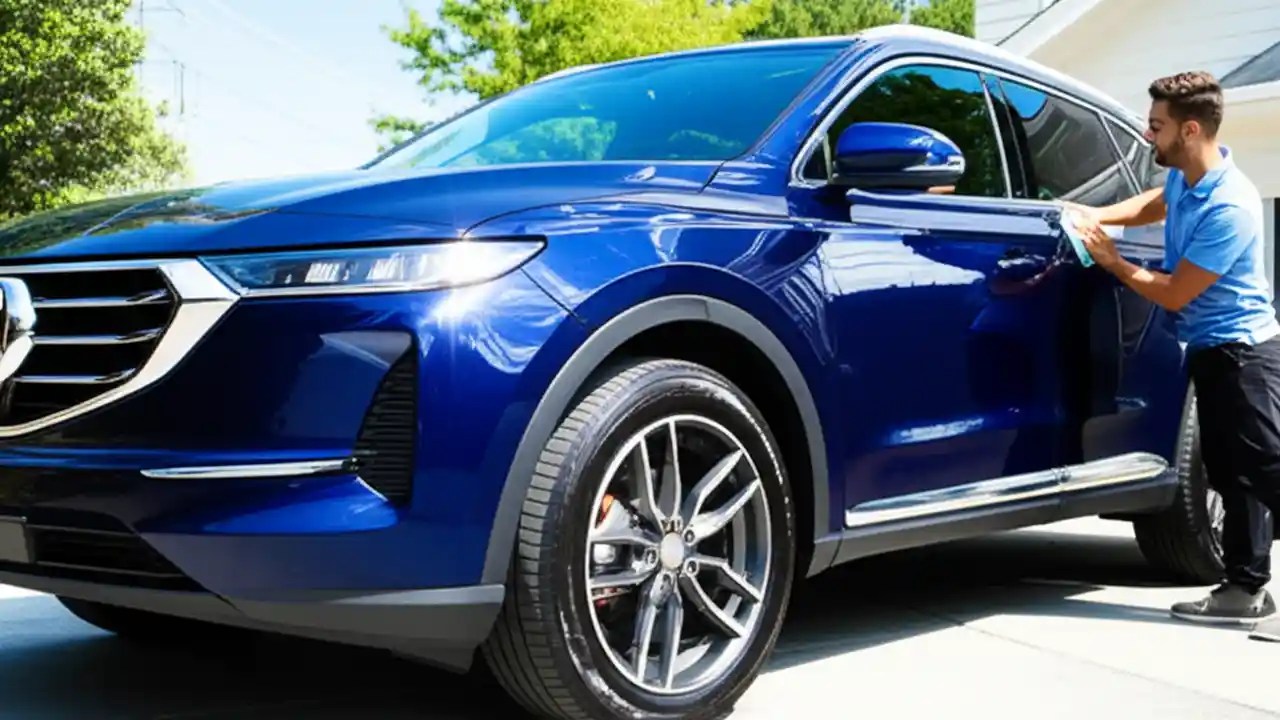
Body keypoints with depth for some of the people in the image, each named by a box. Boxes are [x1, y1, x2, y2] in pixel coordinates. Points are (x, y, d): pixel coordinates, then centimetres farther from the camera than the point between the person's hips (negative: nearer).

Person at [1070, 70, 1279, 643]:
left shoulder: (1229, 207, -27)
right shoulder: (1184, 177, 1)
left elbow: (1173, 294, -20)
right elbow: (1155, 205, 28)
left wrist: (1112, 261, -7)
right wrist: (1099, 216, 10)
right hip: (1211, 349, 10)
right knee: (1230, 473, 12)